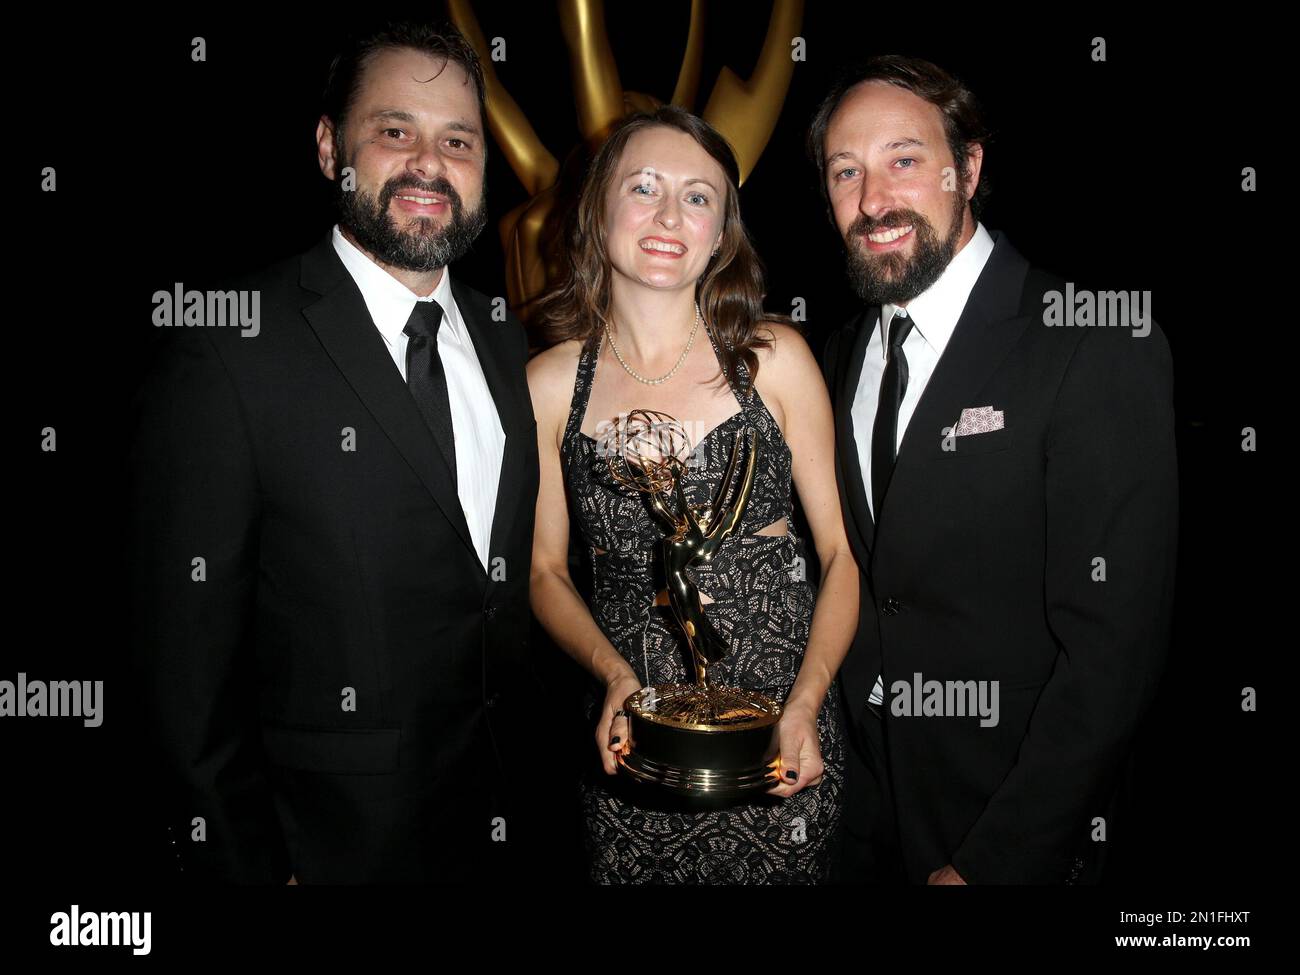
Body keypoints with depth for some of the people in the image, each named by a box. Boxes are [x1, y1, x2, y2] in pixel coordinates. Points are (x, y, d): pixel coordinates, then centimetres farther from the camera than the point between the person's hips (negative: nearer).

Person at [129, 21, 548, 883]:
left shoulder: (510, 347, 3)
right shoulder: (229, 355, -17)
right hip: (338, 844, -5)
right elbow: (189, 657, -14)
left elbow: (521, 580, 8)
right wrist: (248, 866, -11)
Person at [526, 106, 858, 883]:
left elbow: (842, 551, -2)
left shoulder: (774, 358, -5)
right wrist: (615, 674, -11)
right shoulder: (550, 383, -2)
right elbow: (547, 570, 5)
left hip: (781, 733, 0)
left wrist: (806, 704, -15)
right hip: (633, 737, 1)